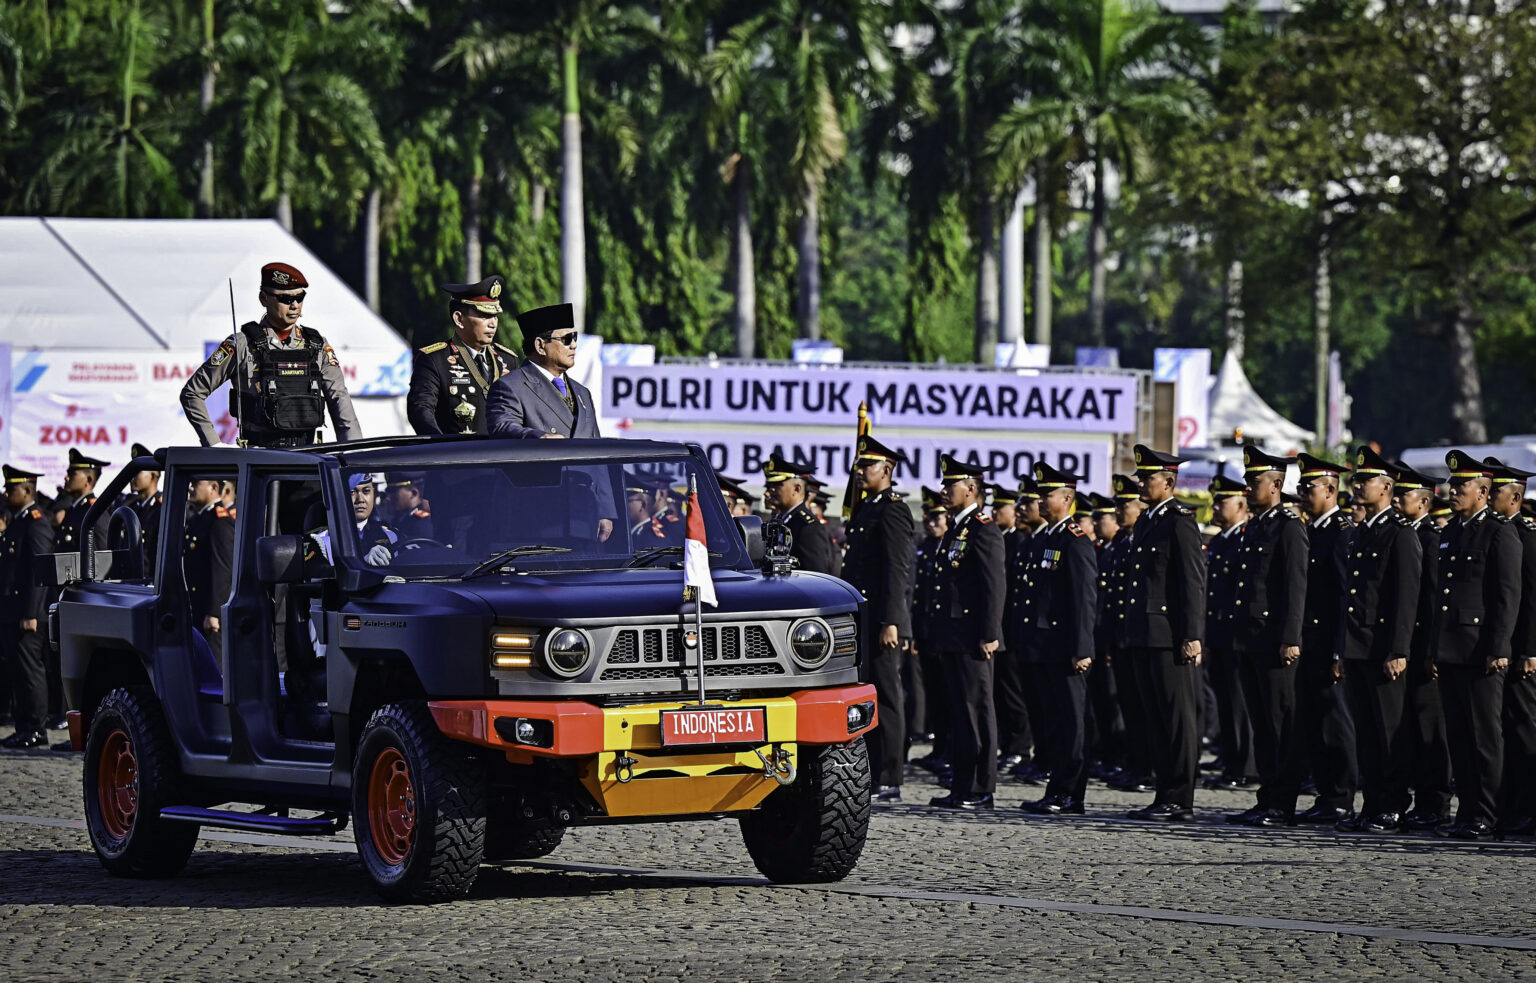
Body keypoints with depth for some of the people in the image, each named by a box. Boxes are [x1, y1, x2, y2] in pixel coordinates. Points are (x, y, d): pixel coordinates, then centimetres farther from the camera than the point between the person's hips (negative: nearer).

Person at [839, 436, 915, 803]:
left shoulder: (892, 511, -11)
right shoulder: (863, 510, 19)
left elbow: (896, 571, -17)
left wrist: (890, 622, -21)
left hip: (882, 624, -10)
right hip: (861, 622, 10)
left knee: (886, 699, -6)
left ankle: (889, 782, -4)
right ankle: (870, 776, 15)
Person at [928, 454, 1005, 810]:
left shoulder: (983, 531, -10)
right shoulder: (954, 530, 19)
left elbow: (994, 587, -16)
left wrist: (989, 635, -20)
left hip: (973, 639, -10)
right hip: (954, 639, 10)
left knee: (977, 710, -7)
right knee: (960, 710, 10)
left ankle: (979, 790, -5)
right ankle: (962, 786, 13)